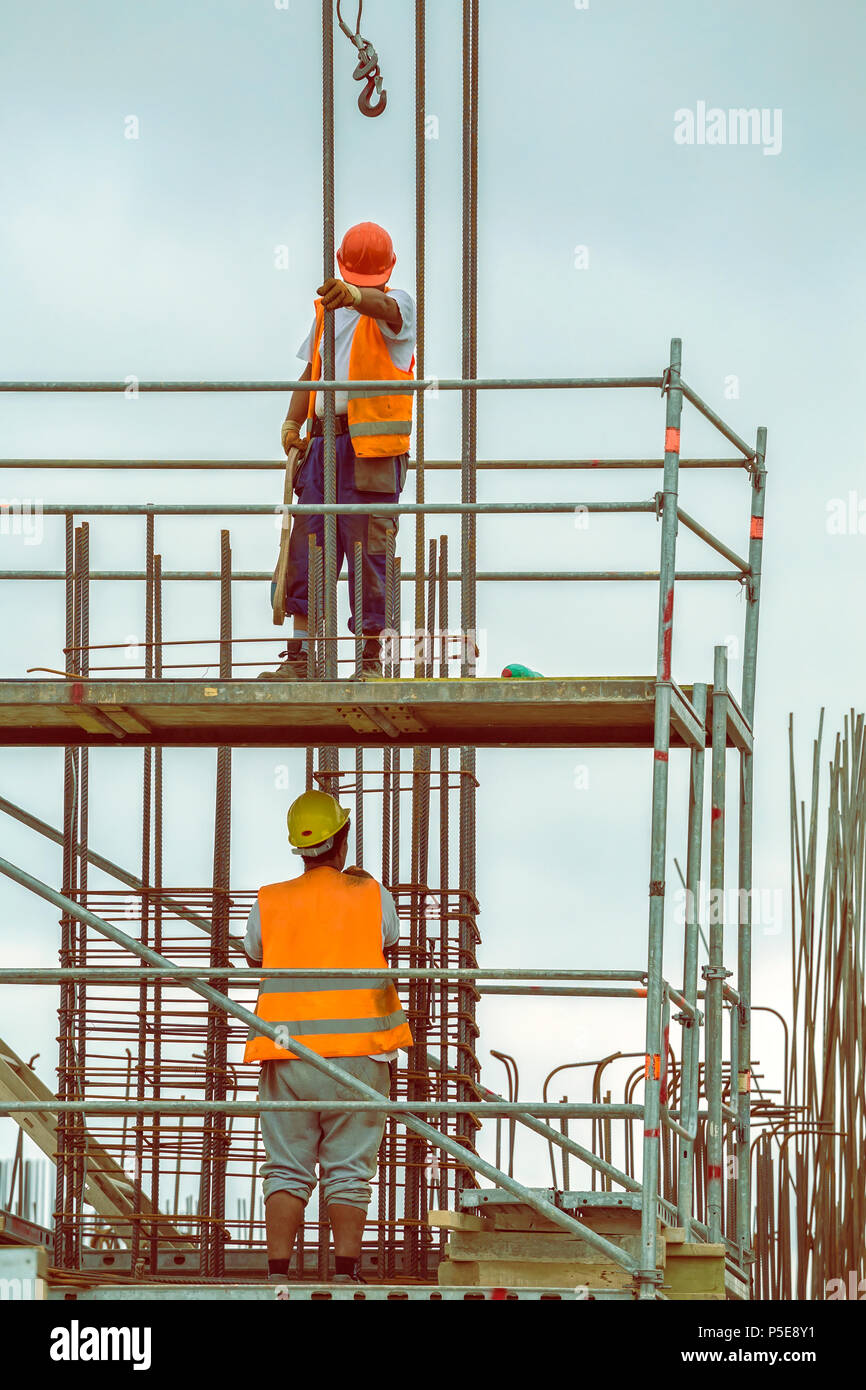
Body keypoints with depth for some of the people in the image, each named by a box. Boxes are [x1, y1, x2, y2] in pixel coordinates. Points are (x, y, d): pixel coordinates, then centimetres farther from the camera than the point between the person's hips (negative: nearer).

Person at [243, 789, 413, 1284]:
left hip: (288, 1057, 1)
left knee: (287, 1169, 5)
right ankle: (347, 1271, 1)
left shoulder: (270, 904, 2)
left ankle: (279, 1273, -1)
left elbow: (255, 959, 18)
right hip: (358, 1056, -1)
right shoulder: (372, 895, -1)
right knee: (349, 1170, 4)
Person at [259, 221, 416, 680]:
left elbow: (381, 305, -26)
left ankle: (371, 661, -1)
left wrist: (355, 295, -49)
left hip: (373, 451, -6)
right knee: (306, 550, 2)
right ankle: (300, 656, 5)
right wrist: (292, 423, 7)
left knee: (368, 553, -6)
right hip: (323, 444, 6)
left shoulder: (398, 306, -1)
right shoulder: (327, 309, 19)